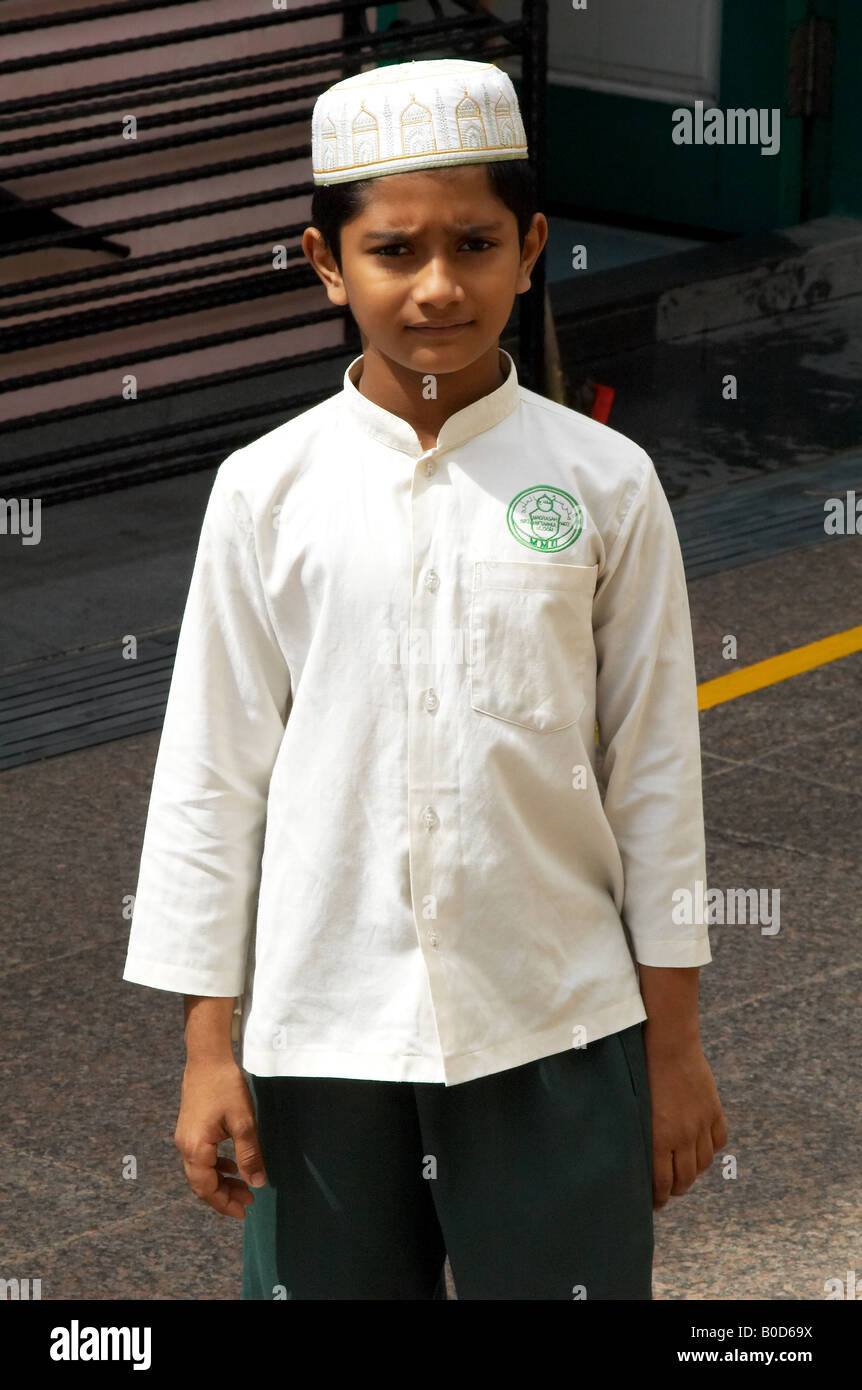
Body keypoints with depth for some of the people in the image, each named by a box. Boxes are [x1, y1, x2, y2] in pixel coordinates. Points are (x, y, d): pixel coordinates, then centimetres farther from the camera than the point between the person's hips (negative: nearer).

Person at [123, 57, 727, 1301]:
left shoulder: (604, 484, -1)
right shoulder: (268, 491, -1)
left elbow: (654, 770, 3)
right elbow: (210, 779, 2)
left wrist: (674, 1041, 4)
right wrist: (208, 1048, 1)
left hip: (559, 1034, 0)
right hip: (321, 1036, 0)